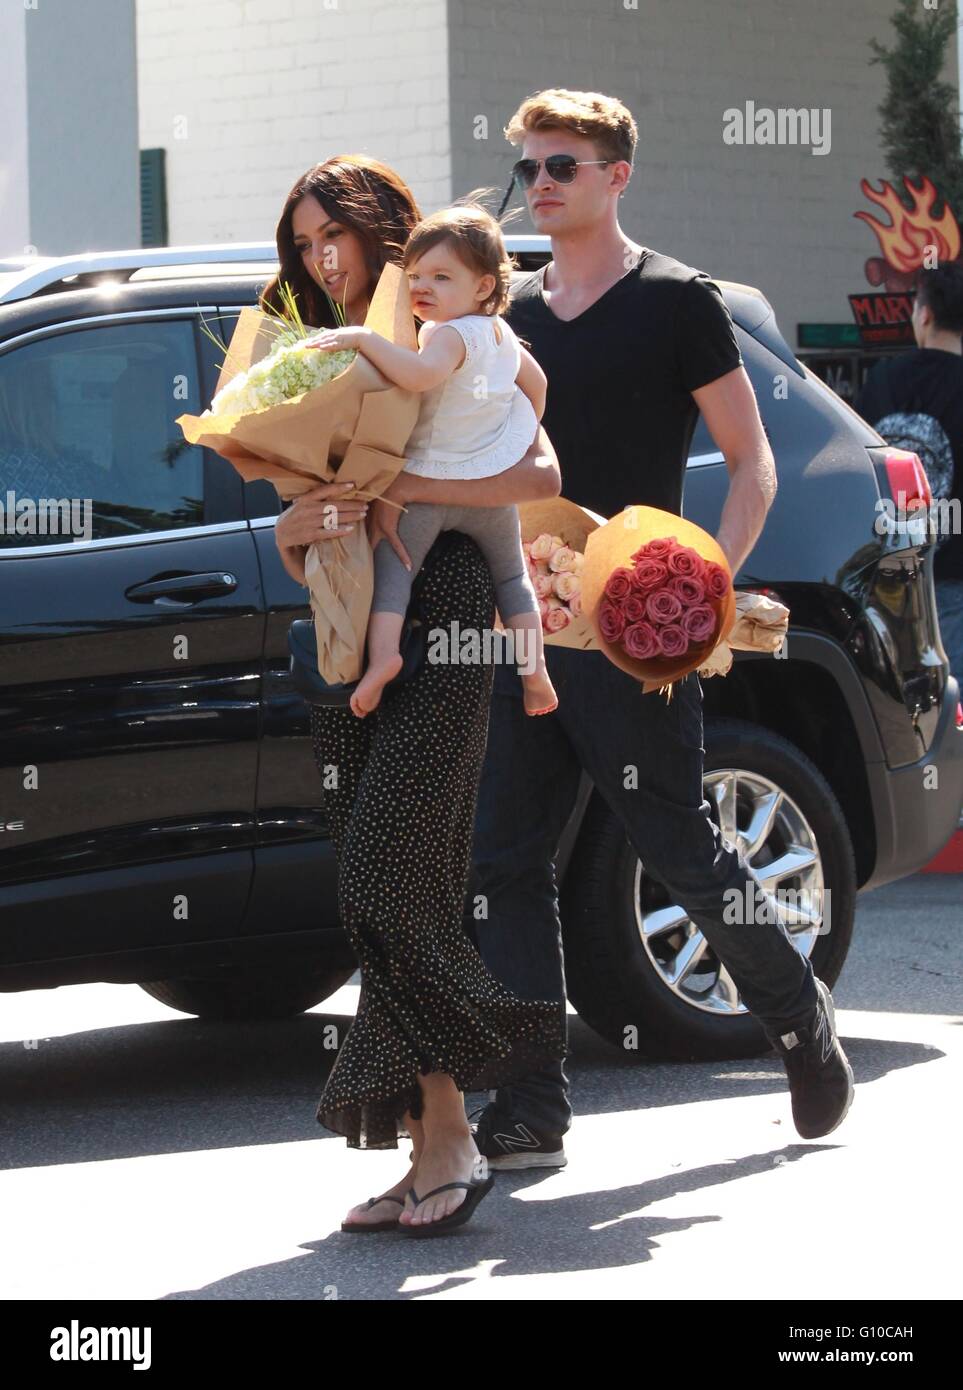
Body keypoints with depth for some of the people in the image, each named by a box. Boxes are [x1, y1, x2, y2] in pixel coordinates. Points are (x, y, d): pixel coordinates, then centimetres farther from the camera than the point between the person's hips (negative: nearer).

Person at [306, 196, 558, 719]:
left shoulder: (450, 334, -21)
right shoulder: (501, 335, 6)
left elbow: (420, 373, -42)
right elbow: (536, 383, 21)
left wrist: (364, 338, -38)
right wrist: (520, 437, 35)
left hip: (426, 484, -7)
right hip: (493, 487, 7)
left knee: (390, 566, -3)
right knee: (512, 577, 23)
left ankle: (383, 652, -25)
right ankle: (534, 672, 21)